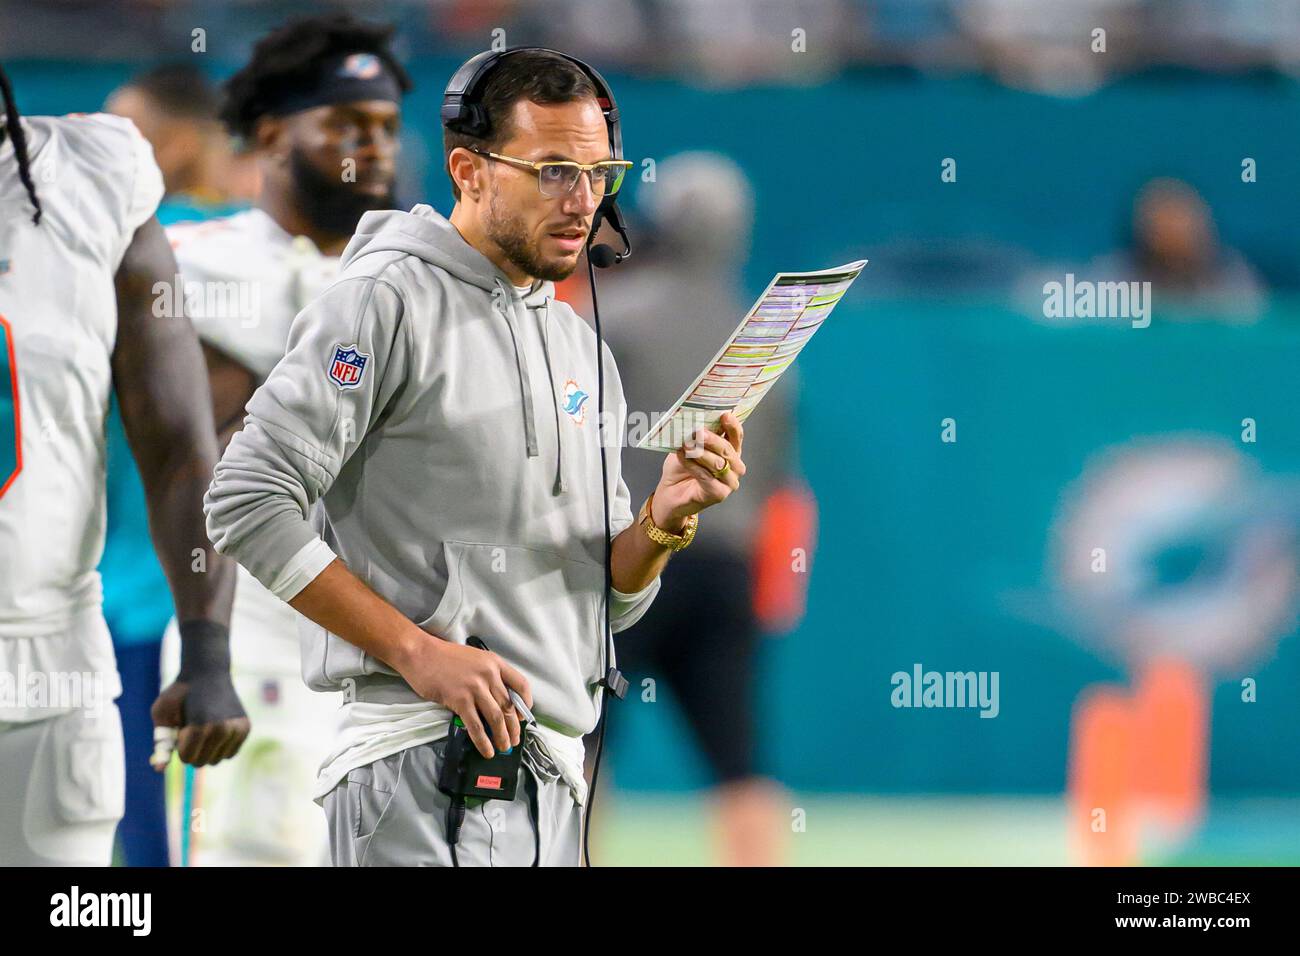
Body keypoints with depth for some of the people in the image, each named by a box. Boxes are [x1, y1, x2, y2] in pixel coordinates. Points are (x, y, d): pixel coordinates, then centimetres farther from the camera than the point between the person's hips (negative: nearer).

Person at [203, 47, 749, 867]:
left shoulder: (583, 350, 18)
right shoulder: (386, 303, -5)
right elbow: (249, 502, -14)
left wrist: (665, 521, -4)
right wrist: (416, 650, -17)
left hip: (556, 772, 7)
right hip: (430, 761, -7)